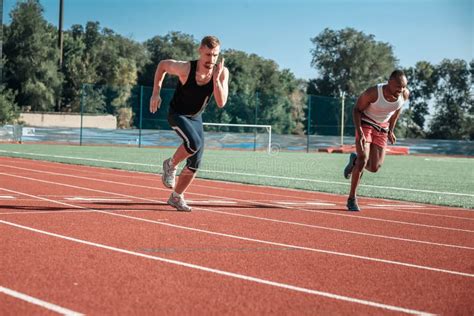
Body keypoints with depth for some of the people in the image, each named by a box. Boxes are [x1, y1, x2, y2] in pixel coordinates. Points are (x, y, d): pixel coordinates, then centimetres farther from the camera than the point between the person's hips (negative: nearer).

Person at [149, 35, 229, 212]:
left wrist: (216, 78, -38)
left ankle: (176, 197, 23)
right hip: (177, 114, -4)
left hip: (196, 118, 4)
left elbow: (221, 103, -26)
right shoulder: (185, 68, -26)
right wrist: (156, 92, -8)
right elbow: (163, 65, -7)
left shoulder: (222, 73, -19)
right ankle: (170, 165, -4)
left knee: (195, 164, 4)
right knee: (194, 143, -32)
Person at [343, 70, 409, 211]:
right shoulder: (373, 92, -29)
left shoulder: (405, 94, -16)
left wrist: (391, 130, 8)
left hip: (382, 128, 4)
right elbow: (357, 109, -15)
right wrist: (359, 132, -26)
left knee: (374, 167, -2)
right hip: (365, 123, -4)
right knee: (363, 159, -19)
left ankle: (355, 160, 33)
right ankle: (352, 199, -7)